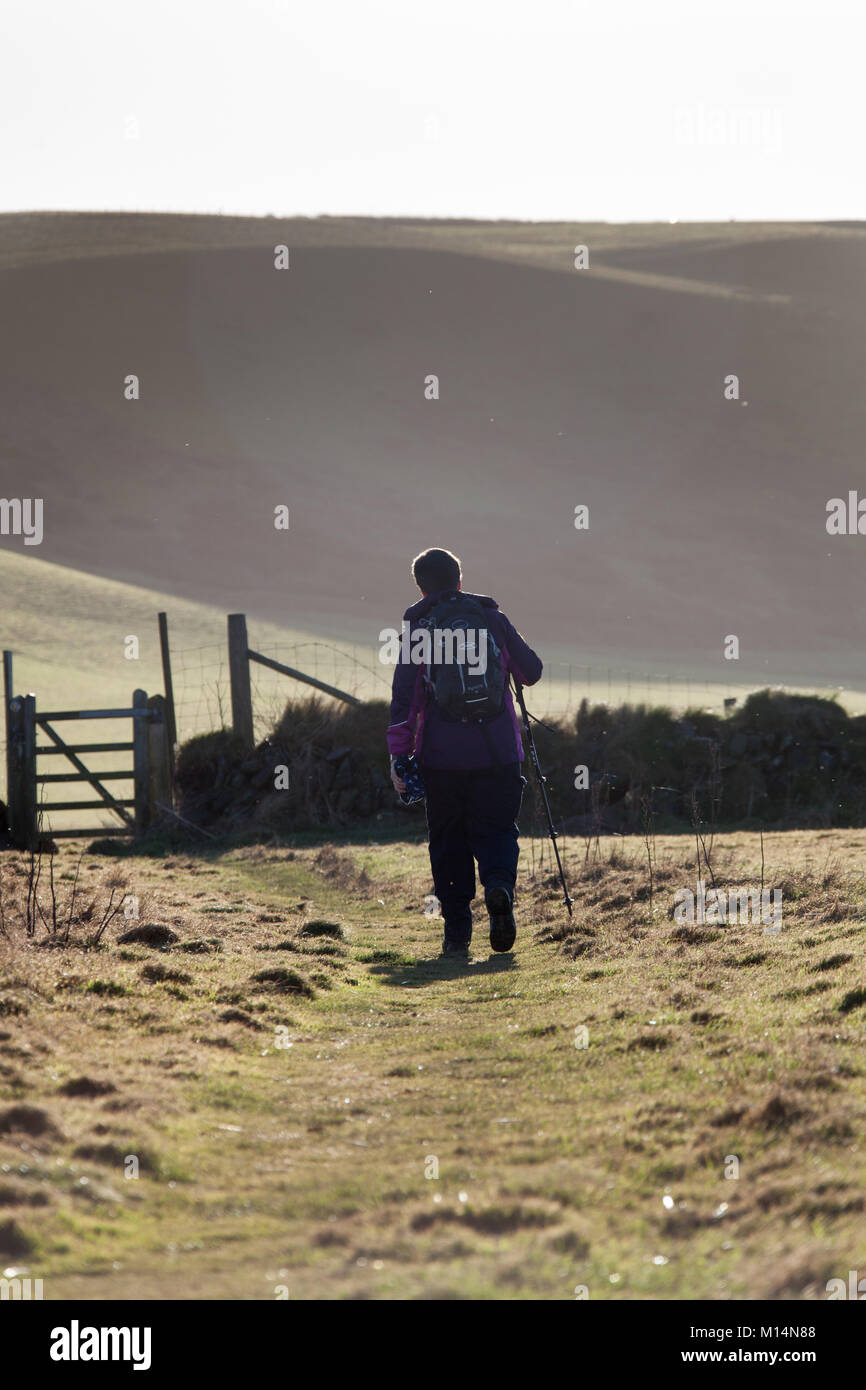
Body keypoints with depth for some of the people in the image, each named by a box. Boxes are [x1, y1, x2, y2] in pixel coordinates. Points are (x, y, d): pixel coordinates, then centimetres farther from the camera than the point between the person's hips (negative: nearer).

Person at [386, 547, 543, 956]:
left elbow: (404, 696, -4)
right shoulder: (493, 618, 5)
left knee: (448, 842, 10)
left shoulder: (418, 627, 1)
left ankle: (457, 930, 4)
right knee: (495, 829, 11)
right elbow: (532, 672, 13)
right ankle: (499, 883, -20)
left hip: (442, 757, -1)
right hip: (497, 753, 1)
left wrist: (399, 755, -1)